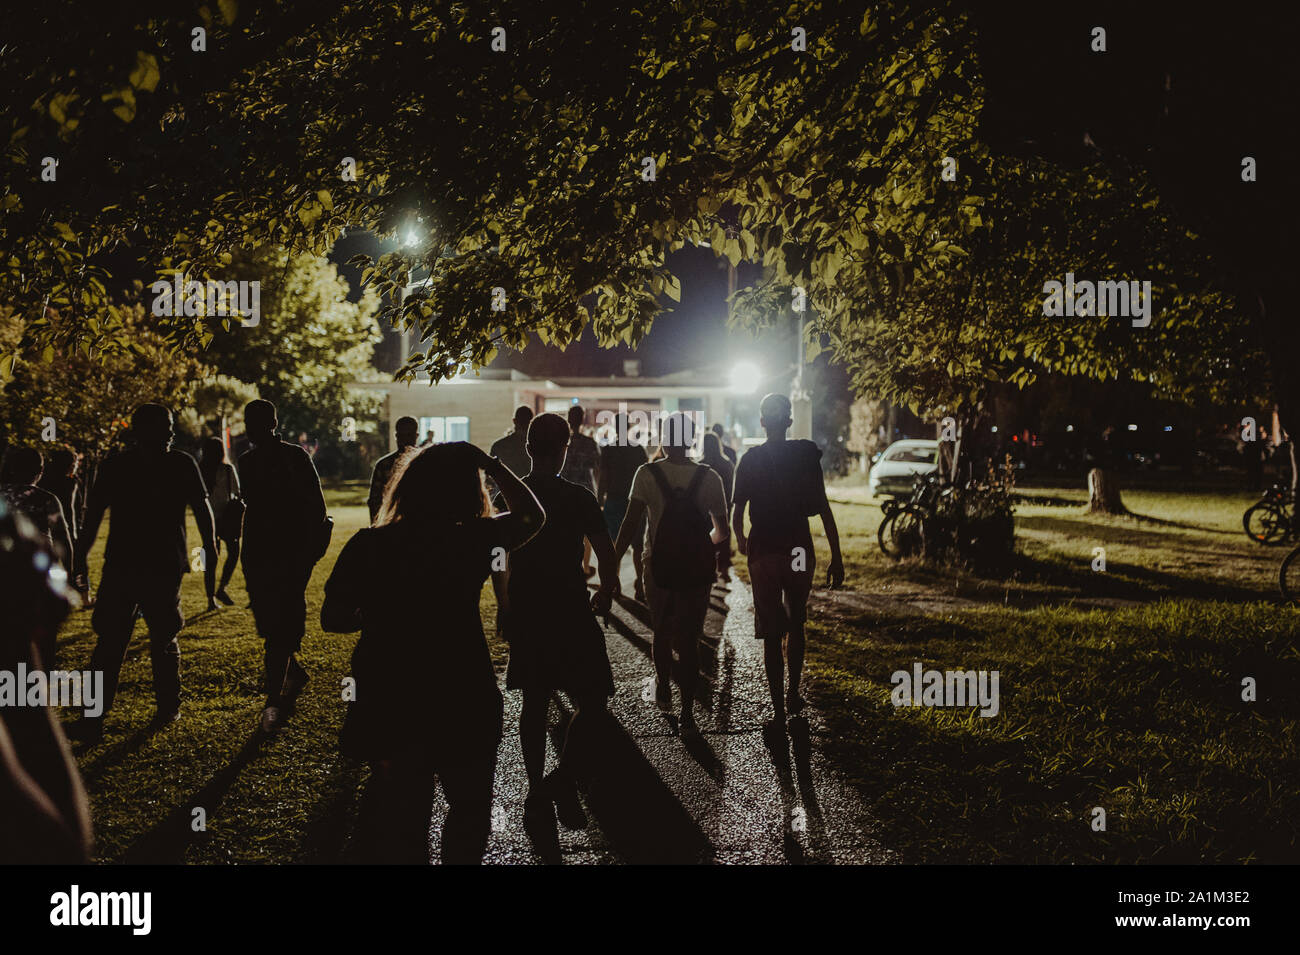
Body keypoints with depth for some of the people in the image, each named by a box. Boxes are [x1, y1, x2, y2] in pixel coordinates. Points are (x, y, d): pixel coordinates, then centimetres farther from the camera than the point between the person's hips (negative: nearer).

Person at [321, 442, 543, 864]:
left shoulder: (367, 545, -9)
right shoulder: (472, 541, -13)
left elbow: (333, 618, -4)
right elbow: (532, 516, 2)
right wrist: (492, 465, 4)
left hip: (387, 703, 2)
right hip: (460, 704, -2)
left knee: (397, 815, 19)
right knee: (470, 813, 19)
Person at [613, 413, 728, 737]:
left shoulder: (647, 473, -7)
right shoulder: (709, 477, -3)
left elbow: (631, 522, -14)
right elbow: (721, 530, 5)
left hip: (659, 565, 0)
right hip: (697, 568, 0)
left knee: (662, 633, 21)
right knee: (689, 640, 5)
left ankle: (663, 689, 41)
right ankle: (687, 714, 2)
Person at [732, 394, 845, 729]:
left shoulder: (750, 459, -3)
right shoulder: (806, 456, -2)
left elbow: (737, 510, -3)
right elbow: (823, 509, -6)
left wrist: (740, 539, 19)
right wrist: (836, 557, -2)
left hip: (763, 553, -1)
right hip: (800, 552, 1)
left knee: (771, 633, 3)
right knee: (796, 625, 21)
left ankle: (778, 710, 2)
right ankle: (793, 695, 24)